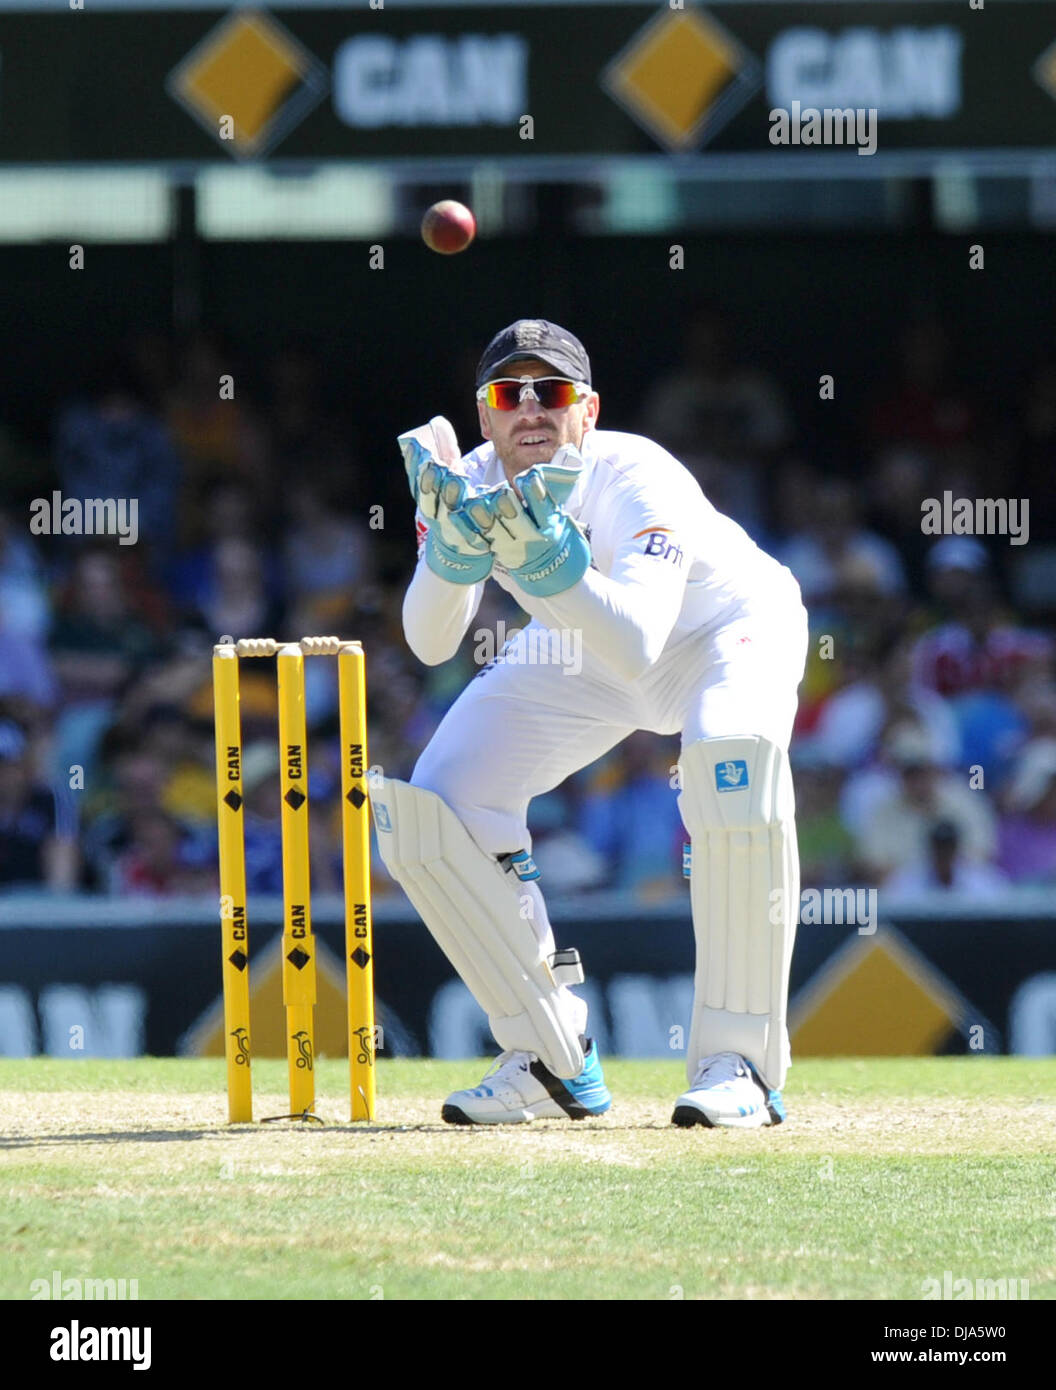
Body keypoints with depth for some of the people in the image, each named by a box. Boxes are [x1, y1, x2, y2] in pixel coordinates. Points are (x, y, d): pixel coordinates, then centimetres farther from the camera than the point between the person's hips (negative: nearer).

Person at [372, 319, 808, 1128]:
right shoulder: (471, 486, -20)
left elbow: (635, 647, -48)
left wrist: (543, 556, -60)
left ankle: (738, 1062, -30)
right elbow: (430, 643, -29)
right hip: (580, 652, 5)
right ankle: (553, 1060, 3)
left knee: (733, 755, -39)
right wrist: (454, 543, -46)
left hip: (727, 629, -5)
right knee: (425, 810, -11)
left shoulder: (637, 480, -35)